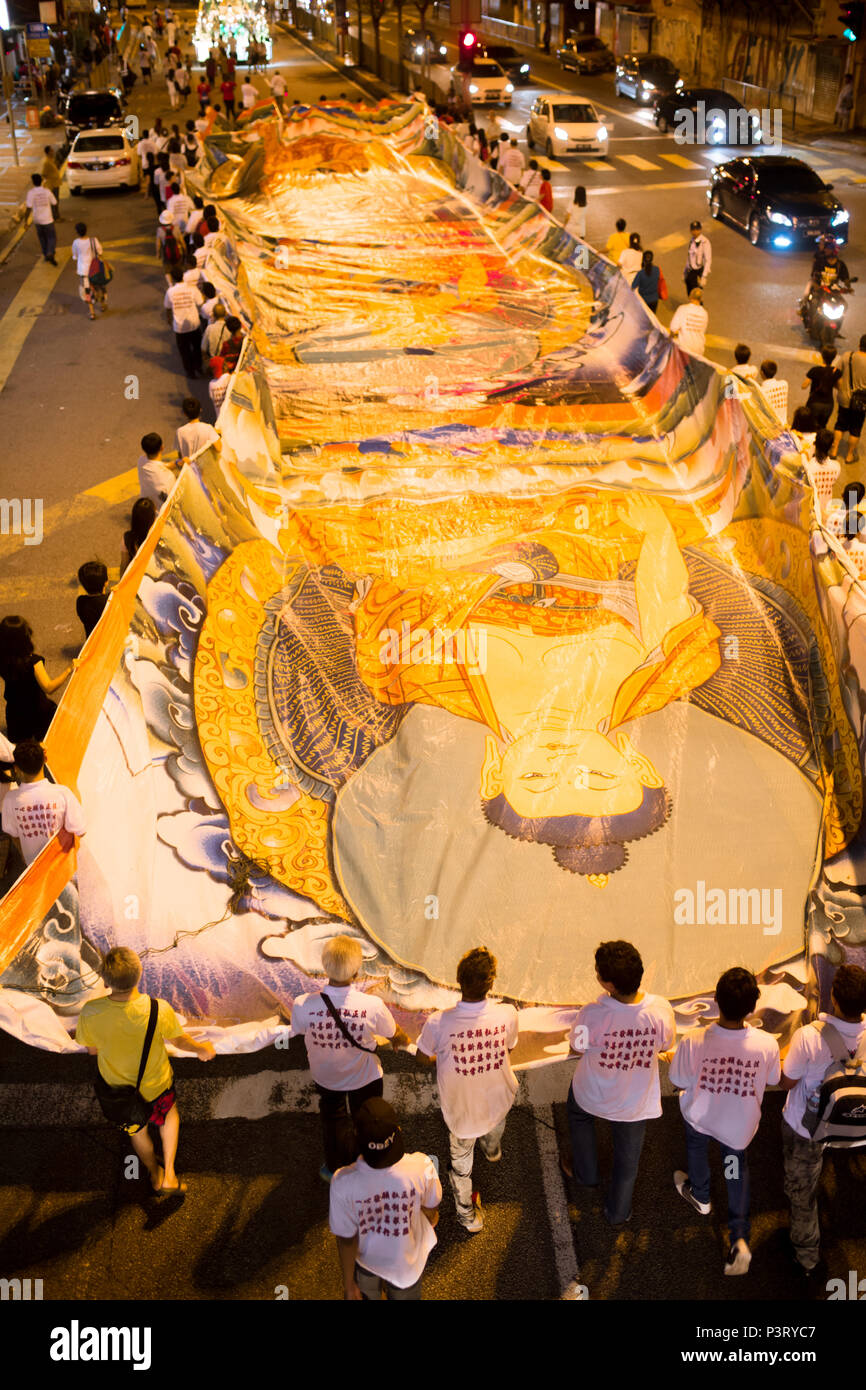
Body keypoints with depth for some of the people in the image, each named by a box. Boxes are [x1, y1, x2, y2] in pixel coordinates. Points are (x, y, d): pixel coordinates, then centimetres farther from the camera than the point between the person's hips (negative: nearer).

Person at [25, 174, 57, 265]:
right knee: (52, 238, 7)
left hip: (37, 220, 1)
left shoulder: (31, 192, -12)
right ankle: (50, 254, -15)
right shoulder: (47, 191, -9)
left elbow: (29, 207, -14)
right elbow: (54, 203, 1)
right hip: (48, 219, -1)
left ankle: (45, 255, 29)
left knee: (42, 238, 22)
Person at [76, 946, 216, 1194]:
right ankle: (169, 1175, 38)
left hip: (117, 1088, 1)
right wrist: (202, 1049, 9)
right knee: (169, 1113, 34)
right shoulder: (159, 1009, -35)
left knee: (136, 1129, 31)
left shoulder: (90, 1013, -33)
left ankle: (155, 1174, 56)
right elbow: (178, 1040, -13)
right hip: (156, 1085, -1)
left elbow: (92, 1050, -12)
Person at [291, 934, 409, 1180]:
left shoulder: (303, 1006, -37)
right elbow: (395, 1034, -15)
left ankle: (335, 1169, 54)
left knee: (333, 1118, 31)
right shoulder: (372, 1006, -38)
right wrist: (401, 1040, 11)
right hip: (364, 1077, -1)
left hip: (325, 1075, 1)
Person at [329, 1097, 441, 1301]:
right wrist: (432, 1220, 11)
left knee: (366, 1294, 33)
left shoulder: (343, 1184, -38)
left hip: (366, 1259, 0)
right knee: (403, 1296, 32)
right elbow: (430, 1211, -14)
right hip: (407, 1263, 1)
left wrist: (348, 1285, -3)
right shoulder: (422, 1168, -37)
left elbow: (346, 1240, -21)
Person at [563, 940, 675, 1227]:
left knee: (578, 1115, 37)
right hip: (636, 1100, 2)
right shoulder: (660, 1010, -30)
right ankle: (618, 1213, 49)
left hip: (593, 1095, -1)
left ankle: (587, 1174, 55)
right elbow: (666, 1044, -9)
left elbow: (578, 1047, -16)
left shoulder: (591, 1014, -38)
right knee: (627, 1155, 29)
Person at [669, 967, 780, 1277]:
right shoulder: (767, 1045, -32)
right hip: (740, 1123, 1)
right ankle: (740, 1237, 23)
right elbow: (772, 1080, -10)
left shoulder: (692, 1042, -36)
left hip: (701, 1114, 0)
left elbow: (681, 1082, -18)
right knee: (737, 1163, 31)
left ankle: (700, 1196, 61)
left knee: (696, 1144, 35)